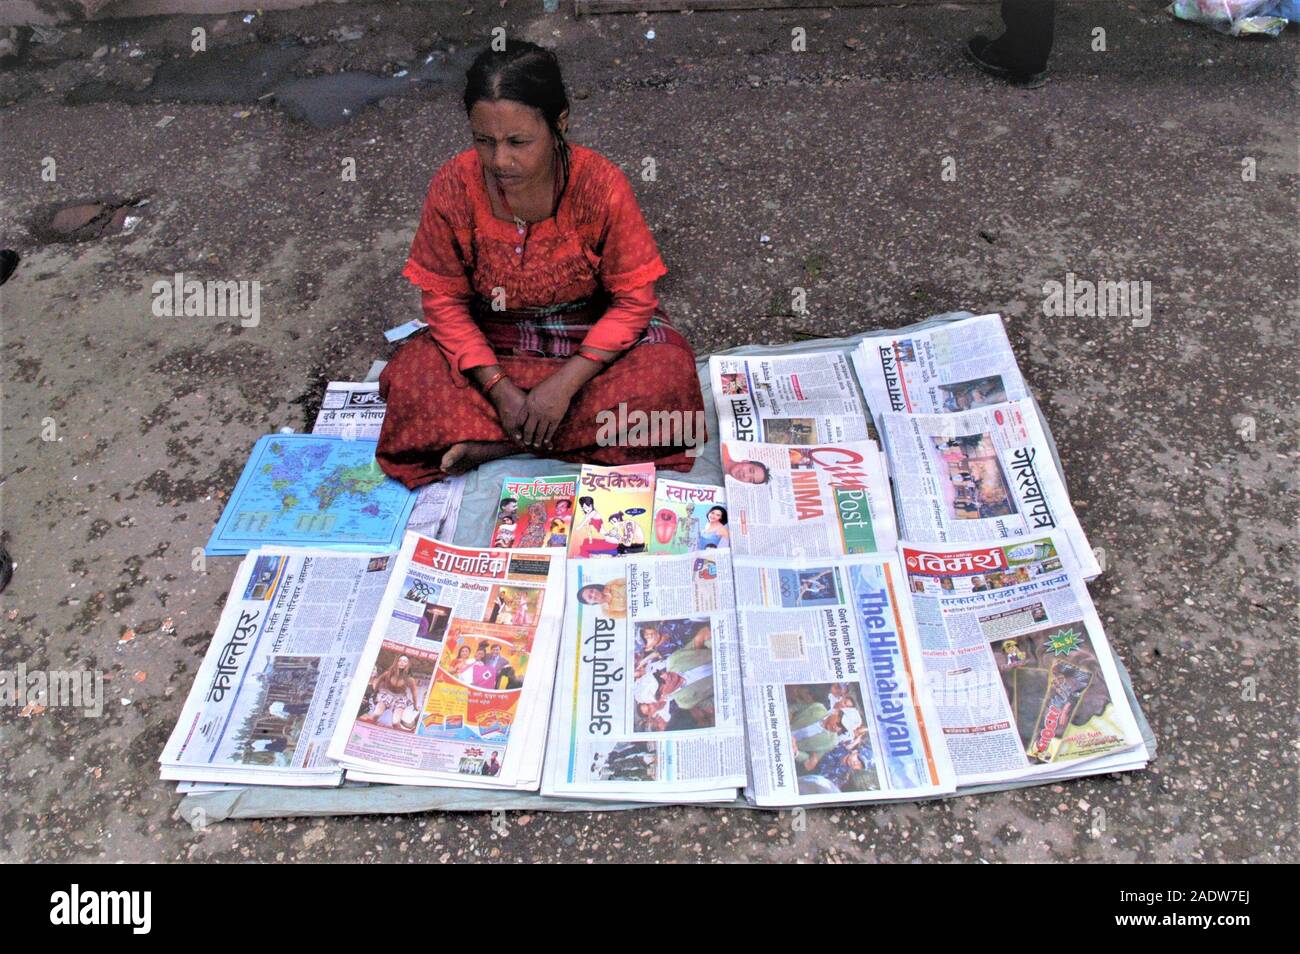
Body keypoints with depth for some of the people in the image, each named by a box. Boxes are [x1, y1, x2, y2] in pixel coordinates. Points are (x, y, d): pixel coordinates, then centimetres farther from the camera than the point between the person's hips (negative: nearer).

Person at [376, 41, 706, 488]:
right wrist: (498, 388, -21)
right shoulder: (452, 187, -18)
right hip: (492, 341, 1)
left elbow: (634, 299, -17)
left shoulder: (602, 185, -22)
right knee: (410, 377, -23)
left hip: (591, 338, 0)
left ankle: (494, 440, -22)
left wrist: (565, 383, -26)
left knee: (670, 368, -30)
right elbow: (444, 299, -9)